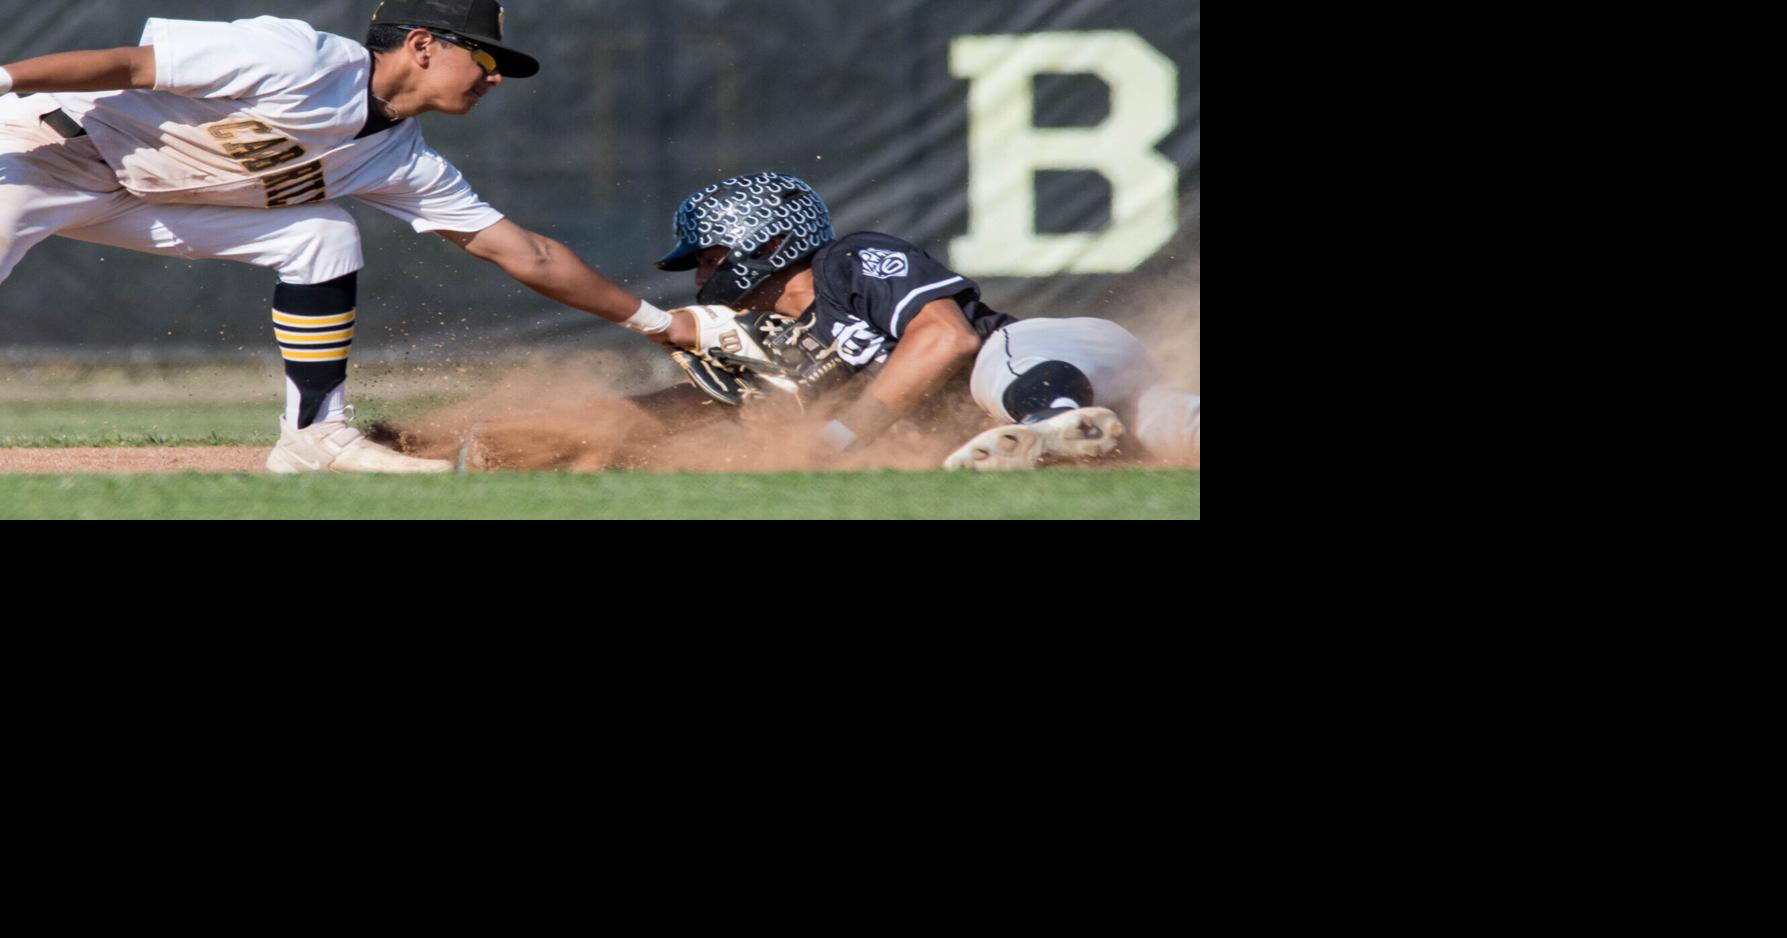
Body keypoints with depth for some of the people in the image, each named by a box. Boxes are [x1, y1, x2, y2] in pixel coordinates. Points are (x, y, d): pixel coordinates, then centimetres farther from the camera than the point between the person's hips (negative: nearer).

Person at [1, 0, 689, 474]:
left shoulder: (401, 163, 1)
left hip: (150, 199, 8)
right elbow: (129, 66, -23)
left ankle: (312, 436, 1)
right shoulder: (297, 64, -24)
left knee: (323, 237, -2)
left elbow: (525, 254, 7)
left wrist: (656, 323, 8)